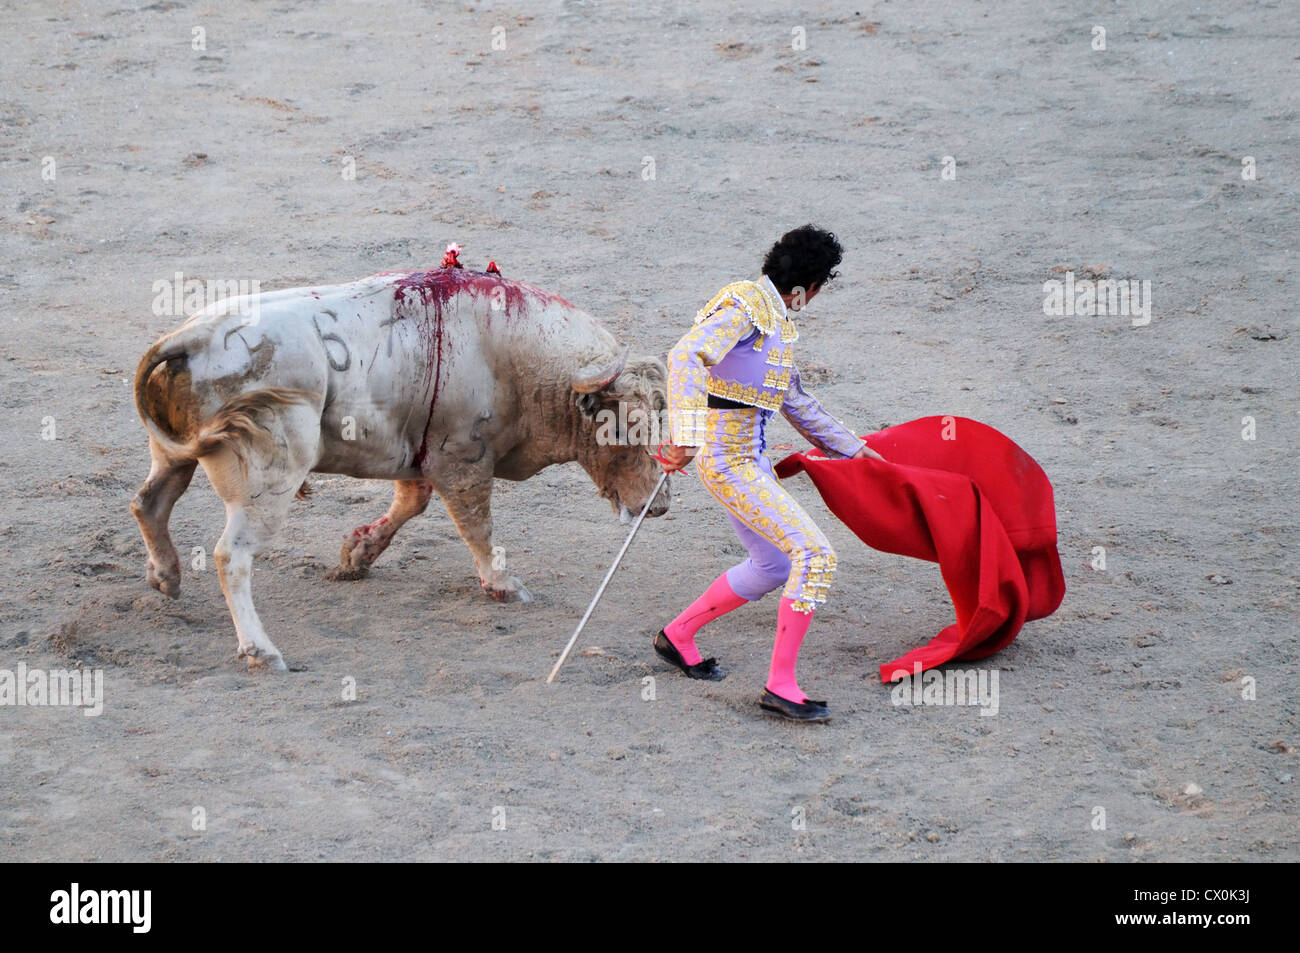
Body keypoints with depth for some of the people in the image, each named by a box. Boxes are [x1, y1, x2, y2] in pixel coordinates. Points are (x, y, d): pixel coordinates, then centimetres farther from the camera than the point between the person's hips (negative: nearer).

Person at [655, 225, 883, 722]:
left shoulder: (778, 320, 15)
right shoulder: (743, 305, -15)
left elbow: (796, 402, 26)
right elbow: (686, 356, -31)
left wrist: (854, 448, 33)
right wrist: (685, 435, -41)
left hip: (751, 455, 10)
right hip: (727, 459, -10)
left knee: (772, 567, 21)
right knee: (814, 554, -15)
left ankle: (677, 635, 35)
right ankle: (781, 685, -10)